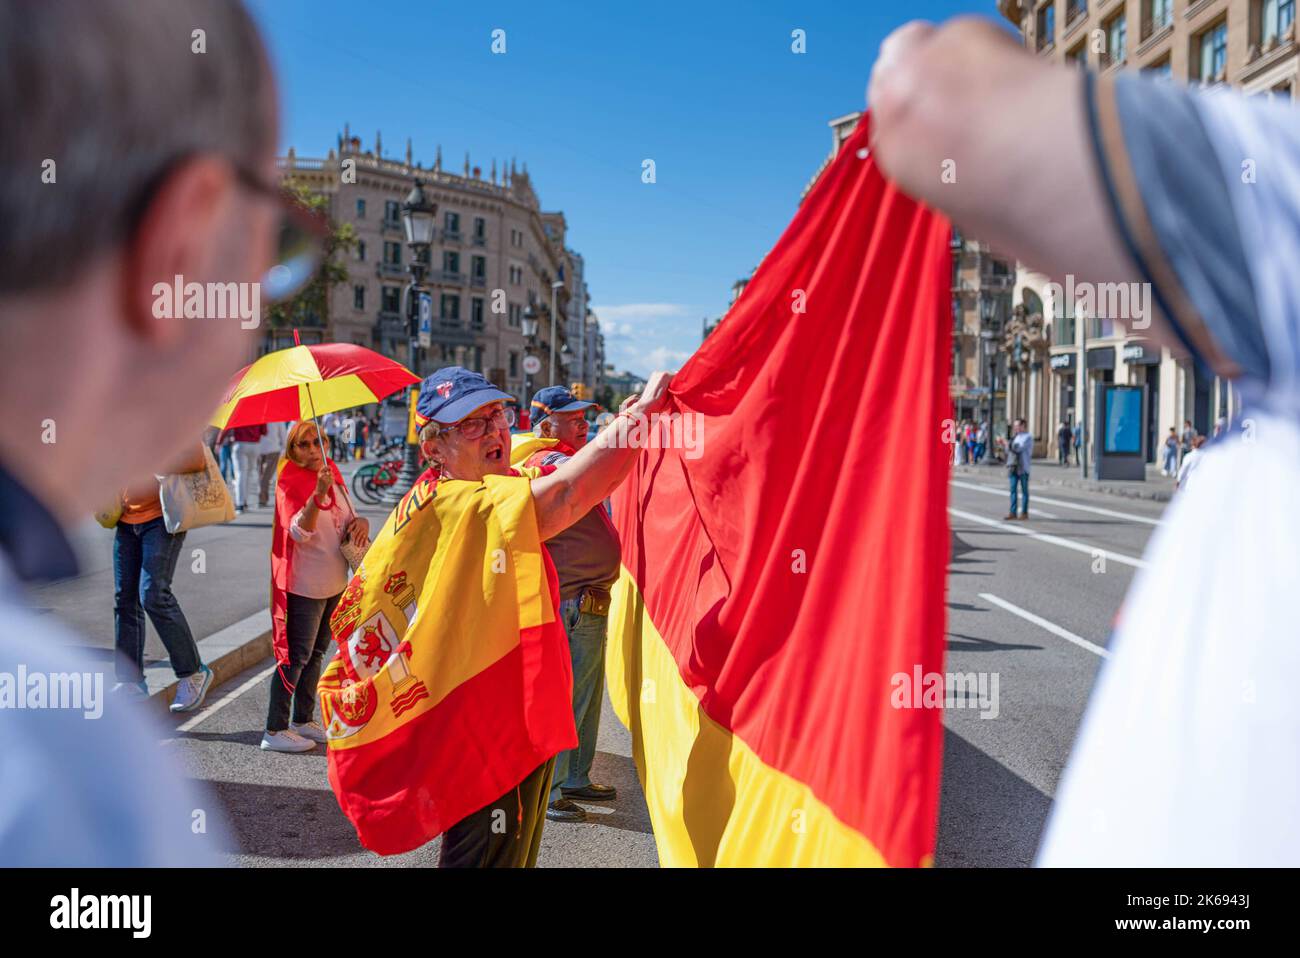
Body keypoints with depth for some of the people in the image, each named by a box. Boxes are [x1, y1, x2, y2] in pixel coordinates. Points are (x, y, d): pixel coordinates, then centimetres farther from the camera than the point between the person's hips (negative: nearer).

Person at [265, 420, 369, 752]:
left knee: (316, 653, 16)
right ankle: (275, 731, 2)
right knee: (296, 657, -5)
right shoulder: (290, 482, -13)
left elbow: (346, 518, 18)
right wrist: (319, 494, -39)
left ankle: (303, 721, 27)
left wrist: (360, 522, -5)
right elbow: (299, 532, -26)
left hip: (335, 582, 8)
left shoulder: (332, 475, 8)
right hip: (305, 584, -8)